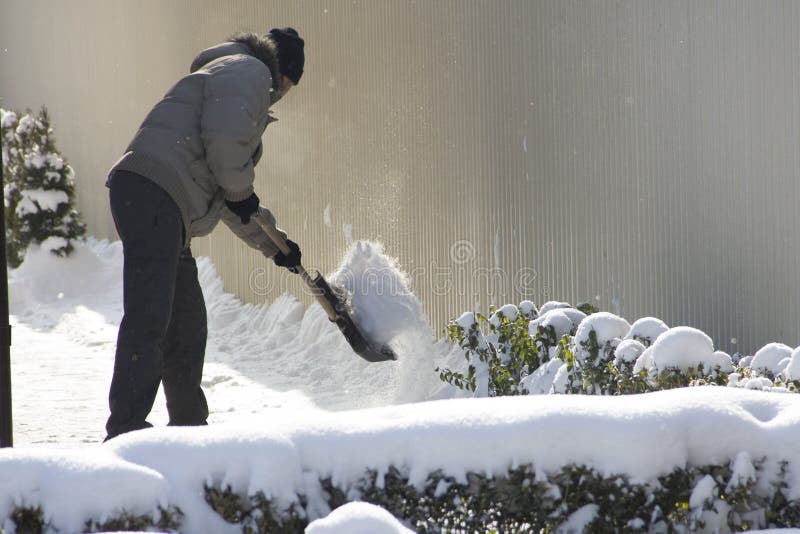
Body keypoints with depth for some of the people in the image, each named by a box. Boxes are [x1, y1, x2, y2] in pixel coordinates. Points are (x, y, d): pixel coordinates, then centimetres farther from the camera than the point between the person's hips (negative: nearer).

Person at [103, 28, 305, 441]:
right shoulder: (249, 71, 2)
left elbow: (225, 195, 40)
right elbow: (225, 142, -17)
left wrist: (273, 243, 40)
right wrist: (242, 193, 0)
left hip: (165, 209, 11)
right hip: (151, 193, -11)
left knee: (188, 325, 19)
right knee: (149, 318, -16)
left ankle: (188, 425, 31)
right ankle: (125, 430, -21)